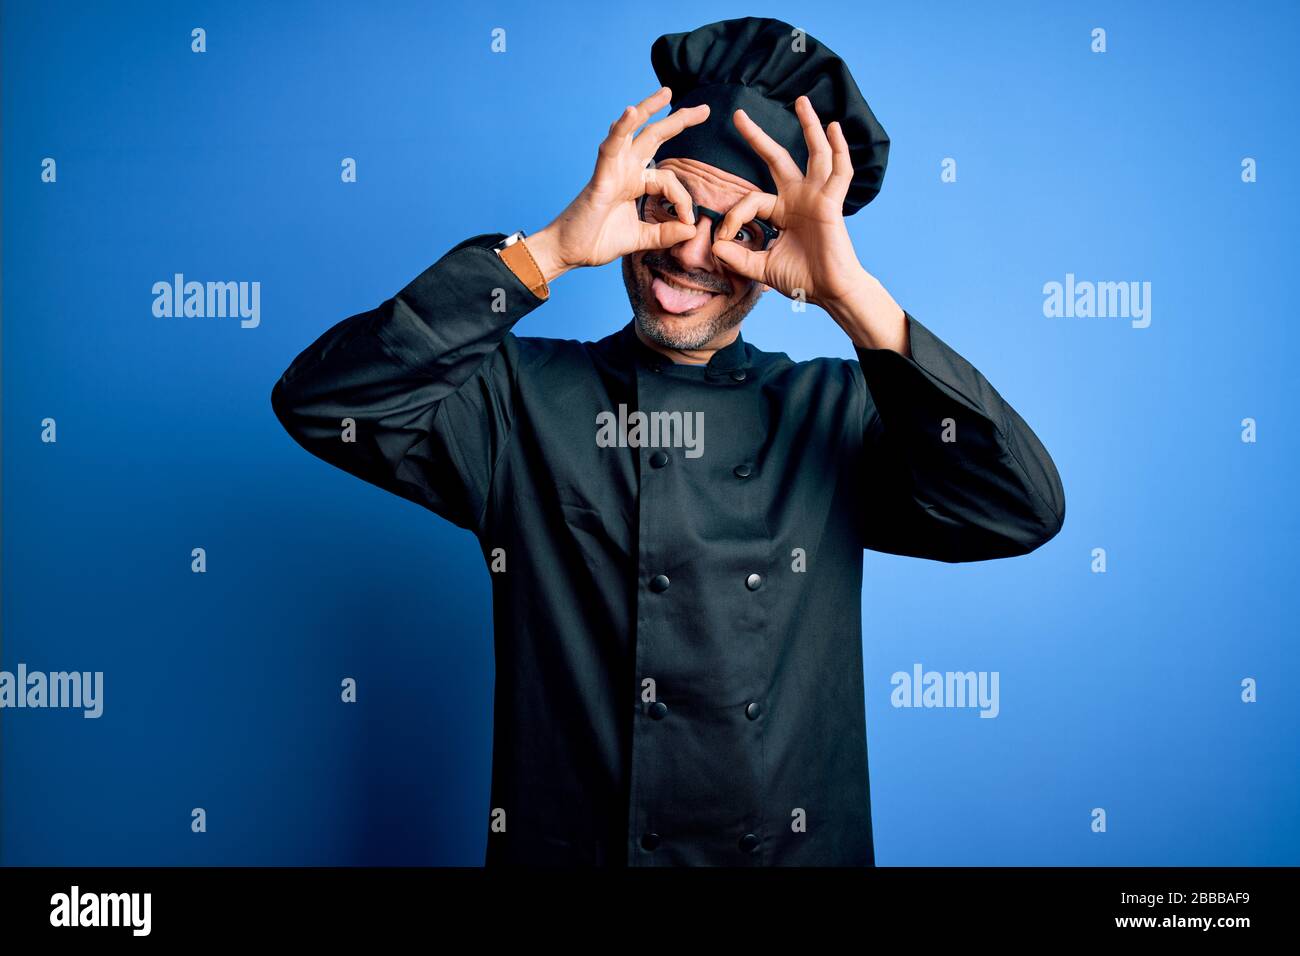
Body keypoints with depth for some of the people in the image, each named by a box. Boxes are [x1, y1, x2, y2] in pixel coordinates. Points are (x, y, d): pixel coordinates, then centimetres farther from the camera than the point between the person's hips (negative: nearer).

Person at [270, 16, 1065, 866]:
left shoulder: (837, 413, -3)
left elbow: (1022, 512, -15)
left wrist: (851, 294, -22)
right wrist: (547, 251, -24)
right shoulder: (520, 398, -6)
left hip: (800, 847, 2)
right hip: (559, 843, -1)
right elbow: (321, 403, -19)